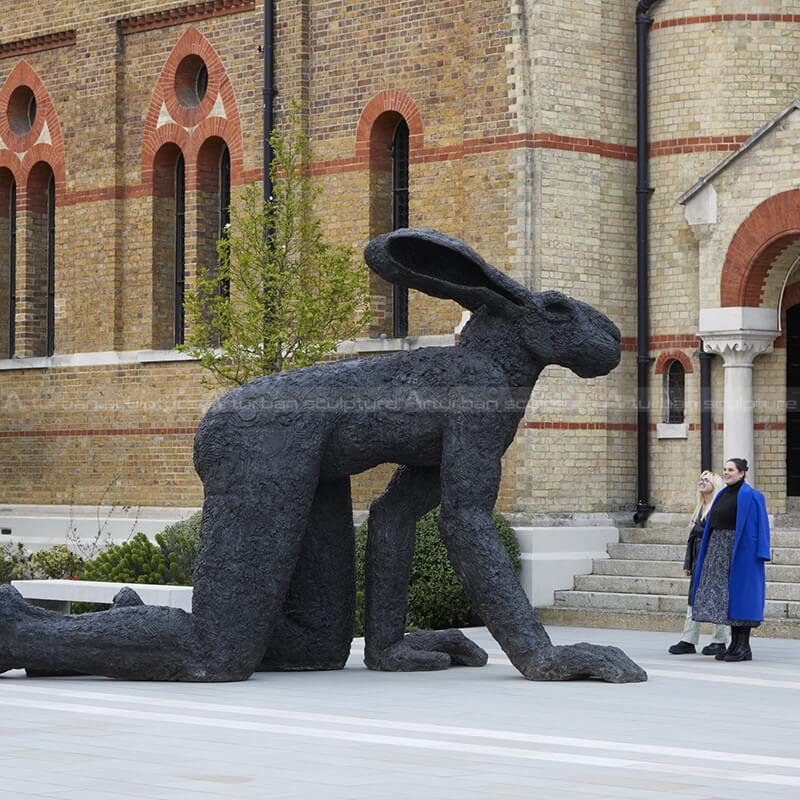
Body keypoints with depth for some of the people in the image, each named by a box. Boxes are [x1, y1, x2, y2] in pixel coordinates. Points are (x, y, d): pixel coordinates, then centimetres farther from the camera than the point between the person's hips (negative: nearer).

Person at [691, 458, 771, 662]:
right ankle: (735, 644, 12)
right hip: (719, 549, 8)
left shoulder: (750, 496, -8)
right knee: (723, 596, 7)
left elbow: (759, 526, -11)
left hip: (739, 551, -8)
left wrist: (758, 554, -18)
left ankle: (744, 648, -3)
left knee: (739, 594, -7)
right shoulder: (723, 495, 16)